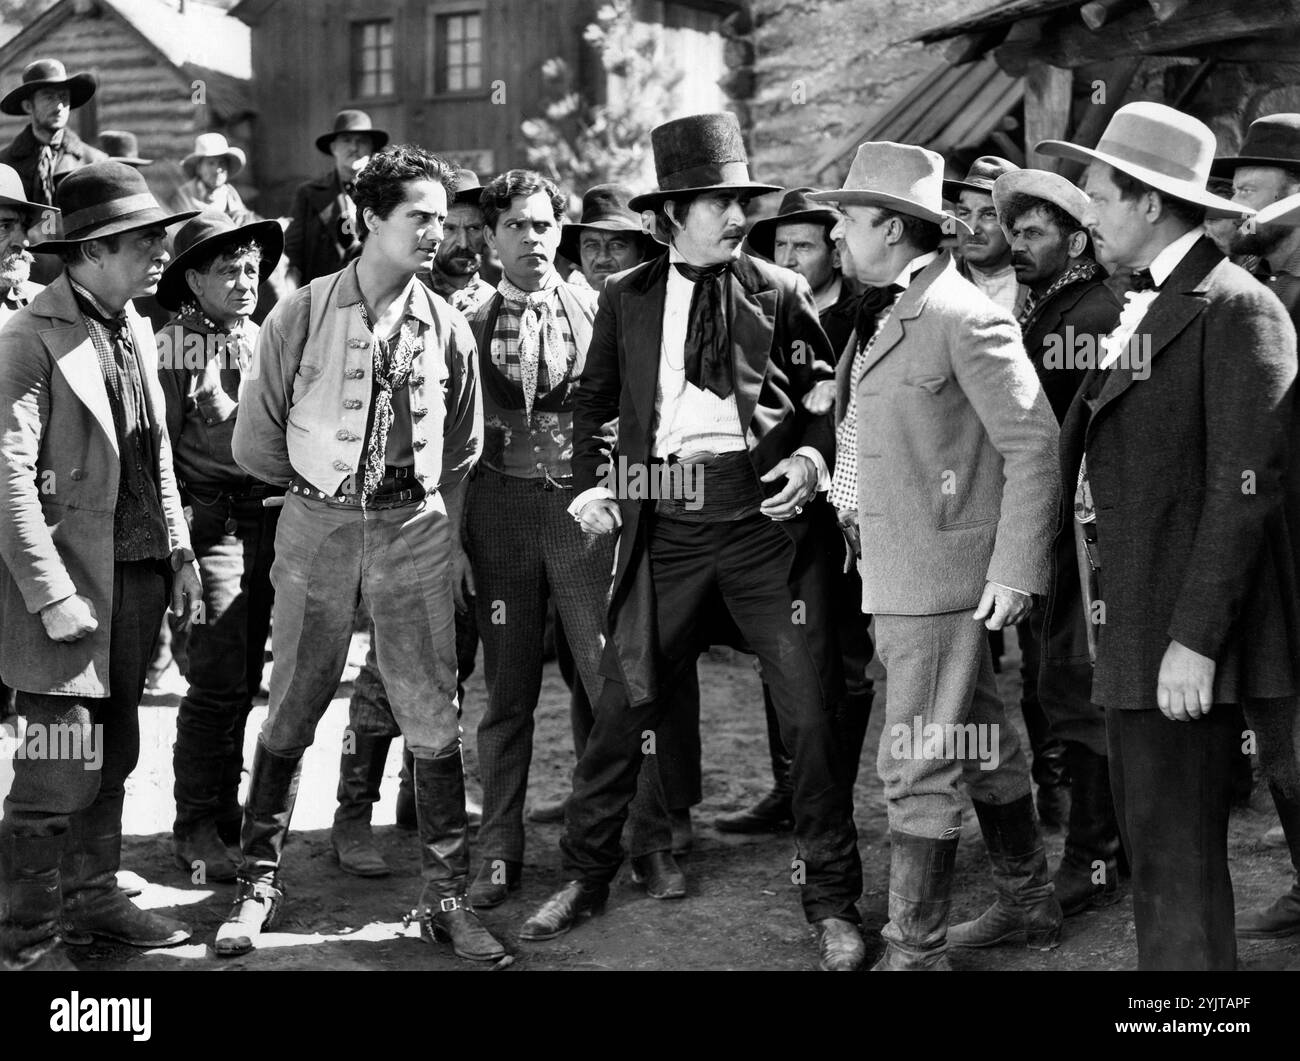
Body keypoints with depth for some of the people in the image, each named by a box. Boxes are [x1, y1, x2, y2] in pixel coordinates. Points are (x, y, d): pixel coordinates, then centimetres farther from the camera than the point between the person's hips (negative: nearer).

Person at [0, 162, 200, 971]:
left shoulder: (135, 330, 13)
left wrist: (180, 553, 14)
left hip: (140, 578, 8)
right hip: (72, 579, -8)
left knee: (113, 753, 16)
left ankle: (92, 898, 30)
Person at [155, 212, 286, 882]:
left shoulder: (264, 341, 12)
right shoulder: (175, 348, -7)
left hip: (270, 519, 6)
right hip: (211, 522, -6)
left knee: (245, 679, 12)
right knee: (219, 680, -7)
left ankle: (226, 812, 25)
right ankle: (197, 829, 5)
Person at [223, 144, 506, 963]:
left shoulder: (446, 326, 2)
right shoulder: (303, 314, -4)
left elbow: (463, 449, 13)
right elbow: (257, 439, 2)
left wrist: (450, 530, 10)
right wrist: (320, 483, 9)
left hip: (415, 532, 1)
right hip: (317, 527, -1)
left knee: (432, 715, 1)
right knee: (292, 711, 7)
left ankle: (447, 897, 11)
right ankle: (260, 882, 21)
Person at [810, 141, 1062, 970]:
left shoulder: (966, 318, -15)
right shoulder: (894, 319, 14)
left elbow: (1035, 444, -17)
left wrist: (1015, 572, -20)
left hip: (943, 577, -9)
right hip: (900, 578, 9)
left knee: (919, 770, -5)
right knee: (983, 748, 19)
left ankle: (915, 950, 3)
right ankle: (1030, 906, 32)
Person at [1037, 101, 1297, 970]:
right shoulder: (1140, 307, 17)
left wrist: (1196, 640, -21)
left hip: (1186, 632, -9)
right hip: (1132, 627, 9)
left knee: (1179, 855, -6)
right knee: (1153, 844, 15)